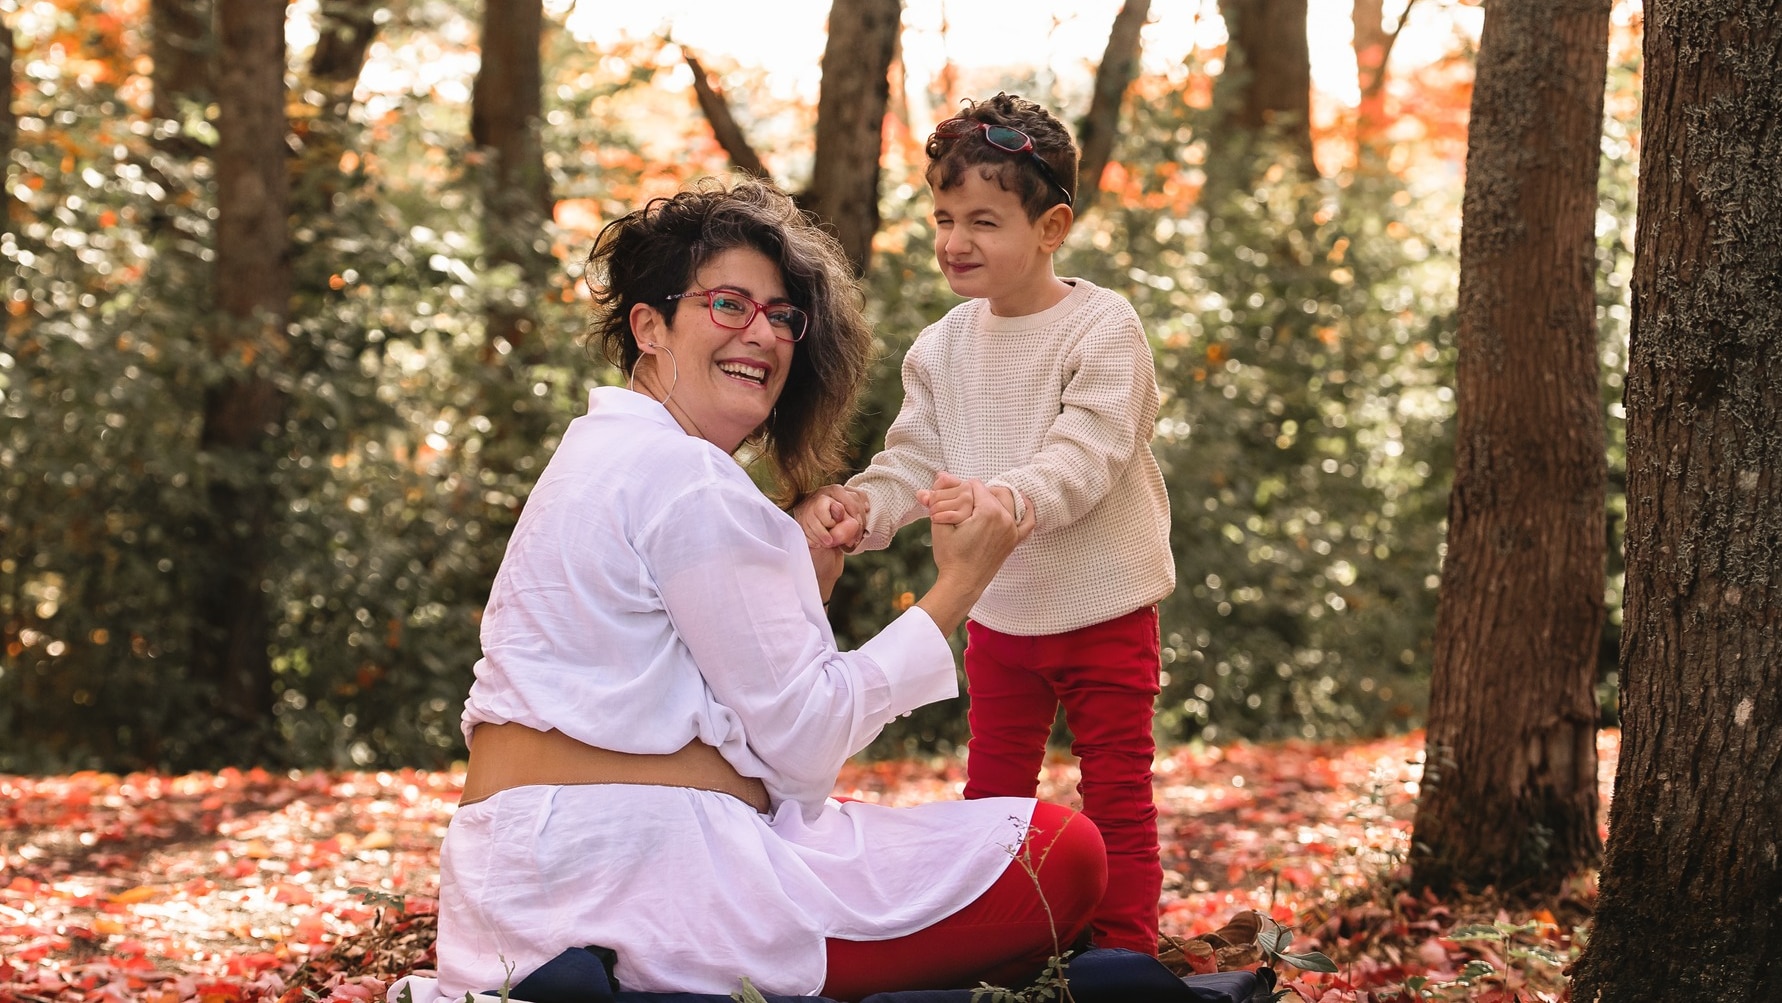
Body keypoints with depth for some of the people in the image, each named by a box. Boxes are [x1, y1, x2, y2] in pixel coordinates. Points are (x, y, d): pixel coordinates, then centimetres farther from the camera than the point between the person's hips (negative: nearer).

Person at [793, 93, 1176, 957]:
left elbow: (1086, 455, -28)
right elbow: (914, 460, -1)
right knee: (993, 792, 15)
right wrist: (857, 506, -23)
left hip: (1102, 610, -6)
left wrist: (1012, 499, -47)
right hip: (997, 613, 6)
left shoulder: (1102, 329, -17)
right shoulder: (942, 348, 1)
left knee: (1116, 794, 4)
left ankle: (1126, 954, 14)